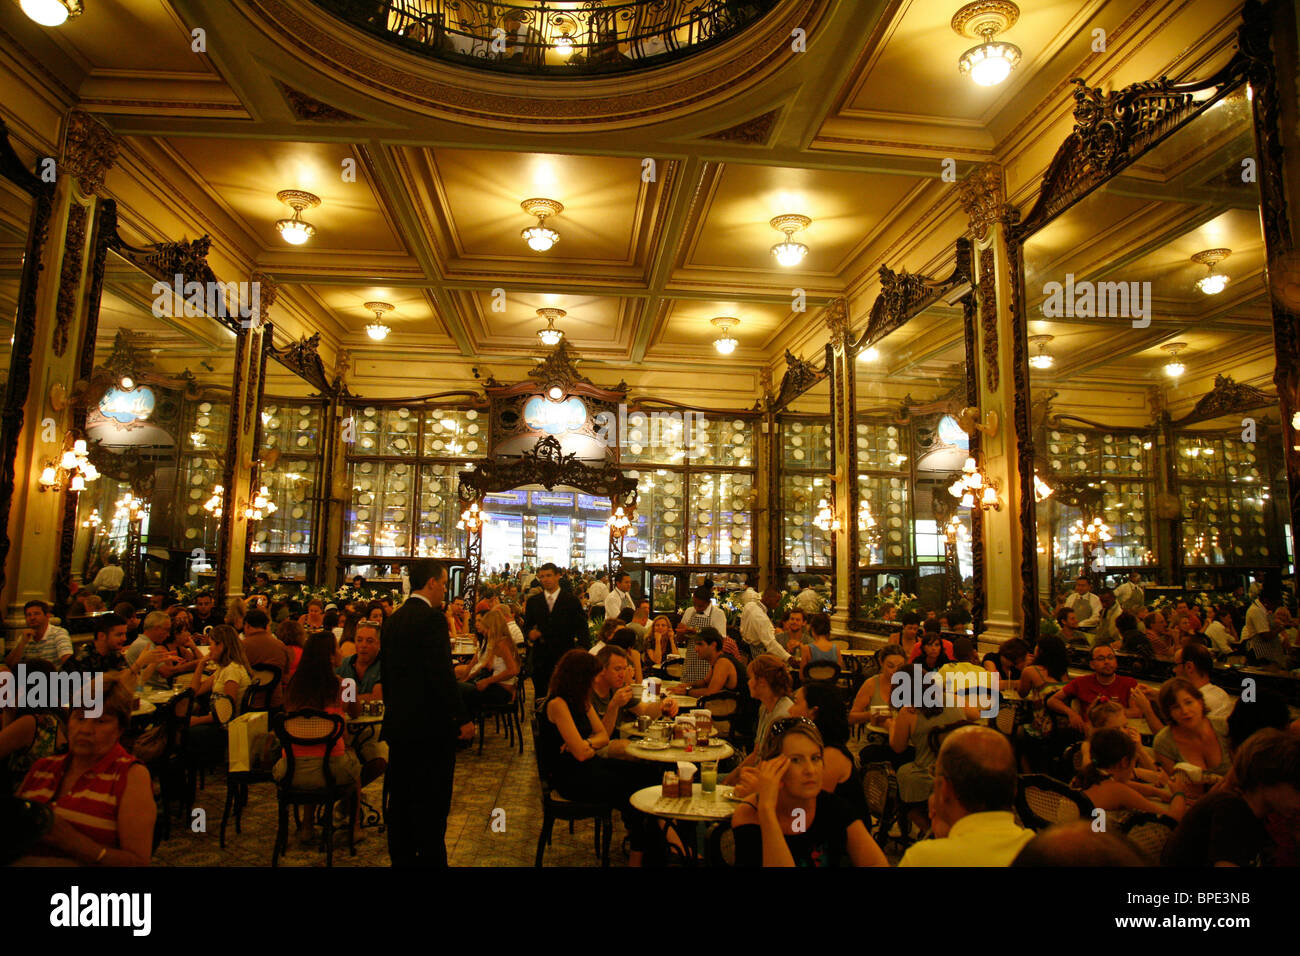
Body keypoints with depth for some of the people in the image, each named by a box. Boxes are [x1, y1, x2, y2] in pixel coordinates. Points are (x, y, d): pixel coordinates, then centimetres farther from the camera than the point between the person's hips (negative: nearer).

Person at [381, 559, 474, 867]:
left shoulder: (393, 619, 7)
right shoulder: (433, 619, -18)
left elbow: (388, 671, 14)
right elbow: (443, 676, -22)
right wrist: (463, 718, -15)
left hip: (397, 722, 8)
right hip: (430, 724, -8)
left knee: (400, 795, 17)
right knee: (432, 799, 3)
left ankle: (401, 856, 28)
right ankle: (430, 857, 11)